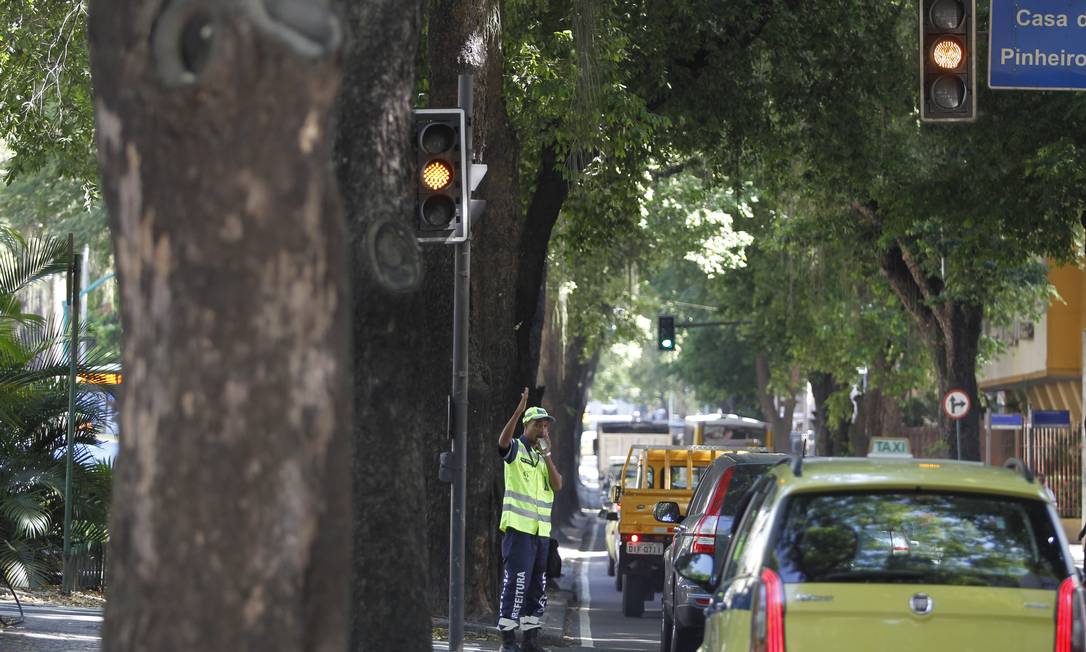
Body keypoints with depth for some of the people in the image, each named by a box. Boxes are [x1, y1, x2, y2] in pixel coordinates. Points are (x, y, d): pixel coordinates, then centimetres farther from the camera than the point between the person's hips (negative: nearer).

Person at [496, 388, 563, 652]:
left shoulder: (544, 457, 17)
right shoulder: (516, 449, -1)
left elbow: (557, 485, 2)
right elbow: (503, 440, -26)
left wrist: (547, 455, -6)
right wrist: (519, 410, -34)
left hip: (541, 530, 7)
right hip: (518, 528, -7)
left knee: (538, 584, 10)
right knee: (516, 581, -11)